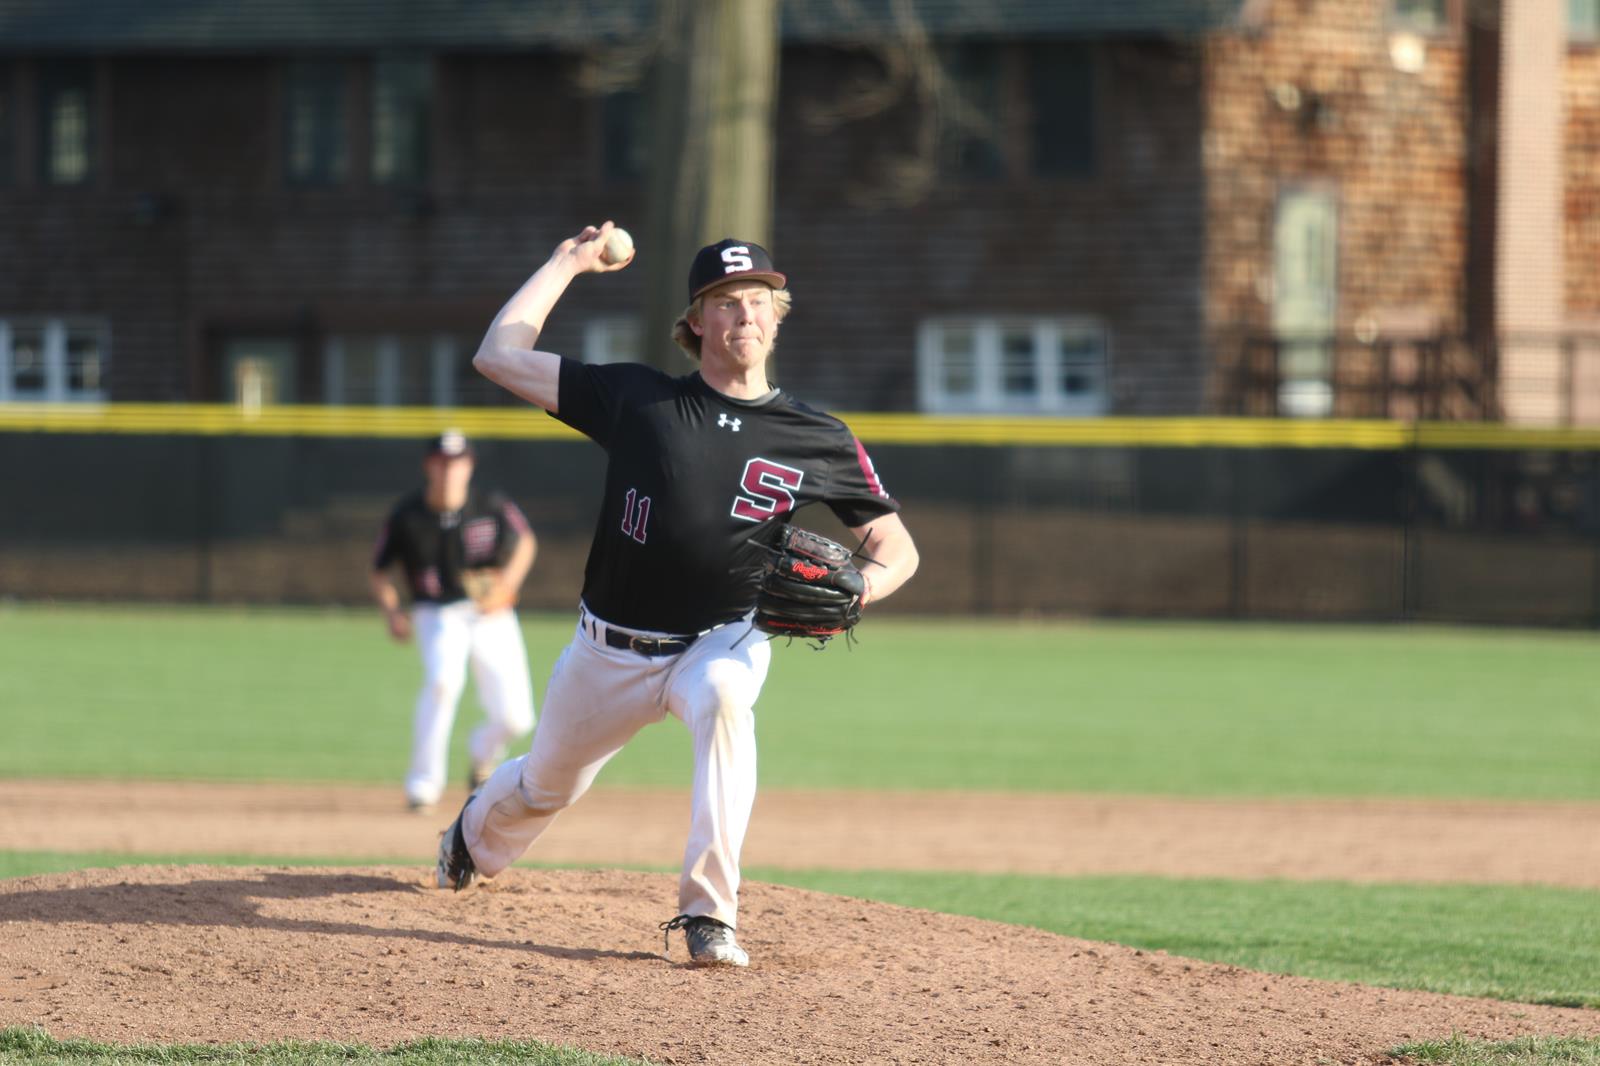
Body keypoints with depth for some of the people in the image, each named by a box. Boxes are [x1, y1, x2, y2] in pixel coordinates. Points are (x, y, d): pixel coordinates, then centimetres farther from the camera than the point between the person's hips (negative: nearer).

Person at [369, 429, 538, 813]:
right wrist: (392, 612, -14)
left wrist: (508, 583, -8)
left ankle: (483, 752, 35)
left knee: (515, 719, -4)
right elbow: (379, 572, 3)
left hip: (493, 616, 2)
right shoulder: (406, 517, -9)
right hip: (438, 615, -2)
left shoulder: (491, 508, -9)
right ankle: (424, 781, -25)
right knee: (444, 679, -34)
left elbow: (526, 541, 8)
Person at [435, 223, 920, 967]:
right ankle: (474, 840, 59)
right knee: (546, 786, 20)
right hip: (610, 648, 2)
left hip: (722, 643, -2)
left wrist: (856, 588, -23)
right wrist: (567, 264, -2)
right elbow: (498, 355, -6)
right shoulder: (638, 398, -6)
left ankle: (708, 916, -36)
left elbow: (896, 547, -1)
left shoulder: (818, 441, -6)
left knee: (722, 698, -38)